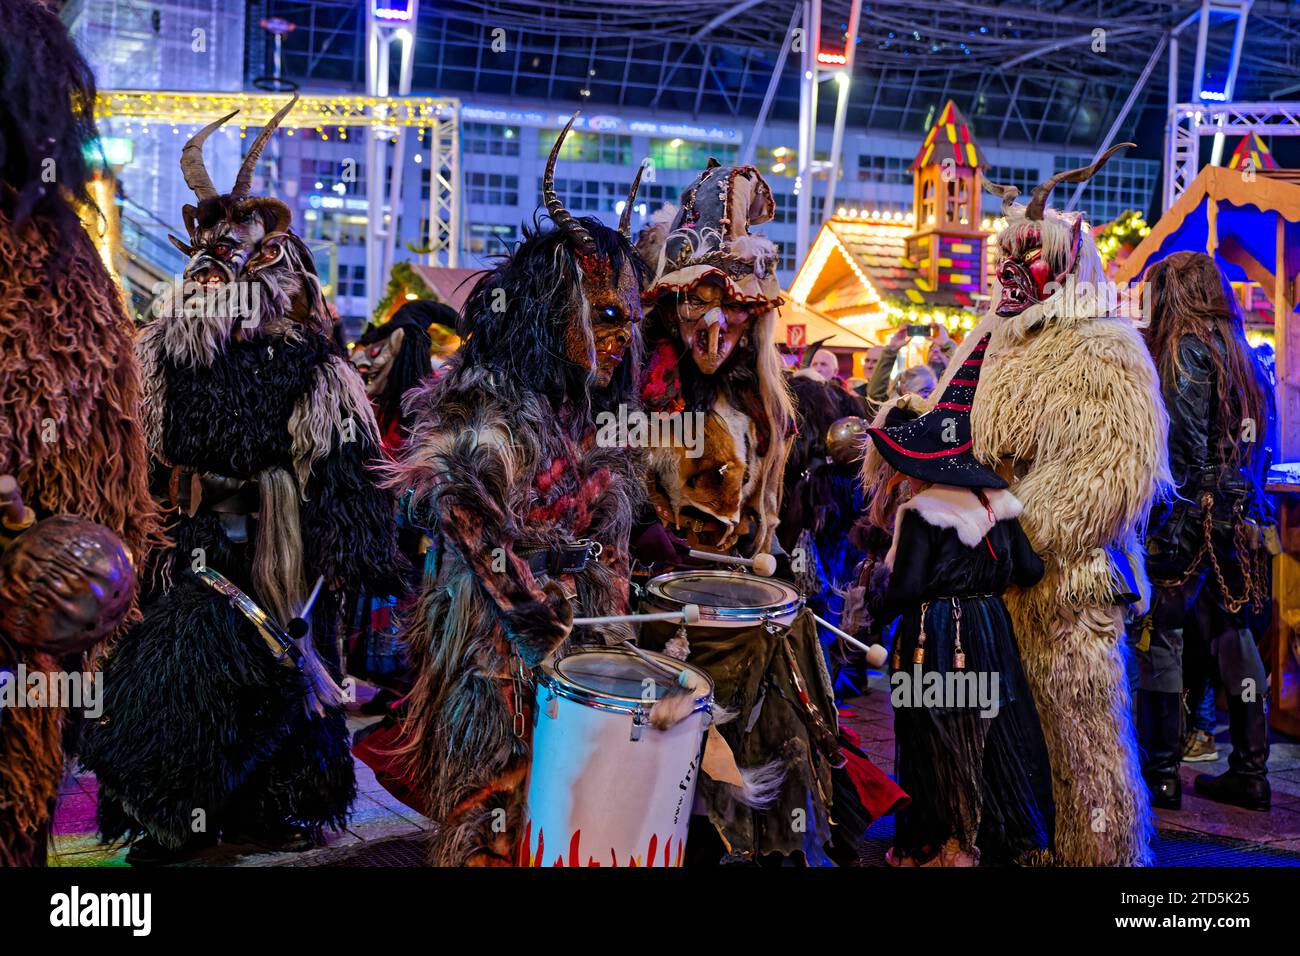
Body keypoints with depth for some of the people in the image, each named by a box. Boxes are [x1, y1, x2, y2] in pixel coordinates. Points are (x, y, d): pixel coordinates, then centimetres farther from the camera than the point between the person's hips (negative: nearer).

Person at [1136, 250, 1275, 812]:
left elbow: (1184, 444, -18)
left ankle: (1161, 775, 1)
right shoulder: (1240, 353, 14)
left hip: (1191, 514, -8)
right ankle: (1250, 772, 18)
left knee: (1161, 635, -2)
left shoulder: (1186, 350, -10)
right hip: (1239, 515, 8)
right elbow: (1259, 440, 17)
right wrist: (1248, 505, 21)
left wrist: (1170, 522, -16)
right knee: (1232, 634, 13)